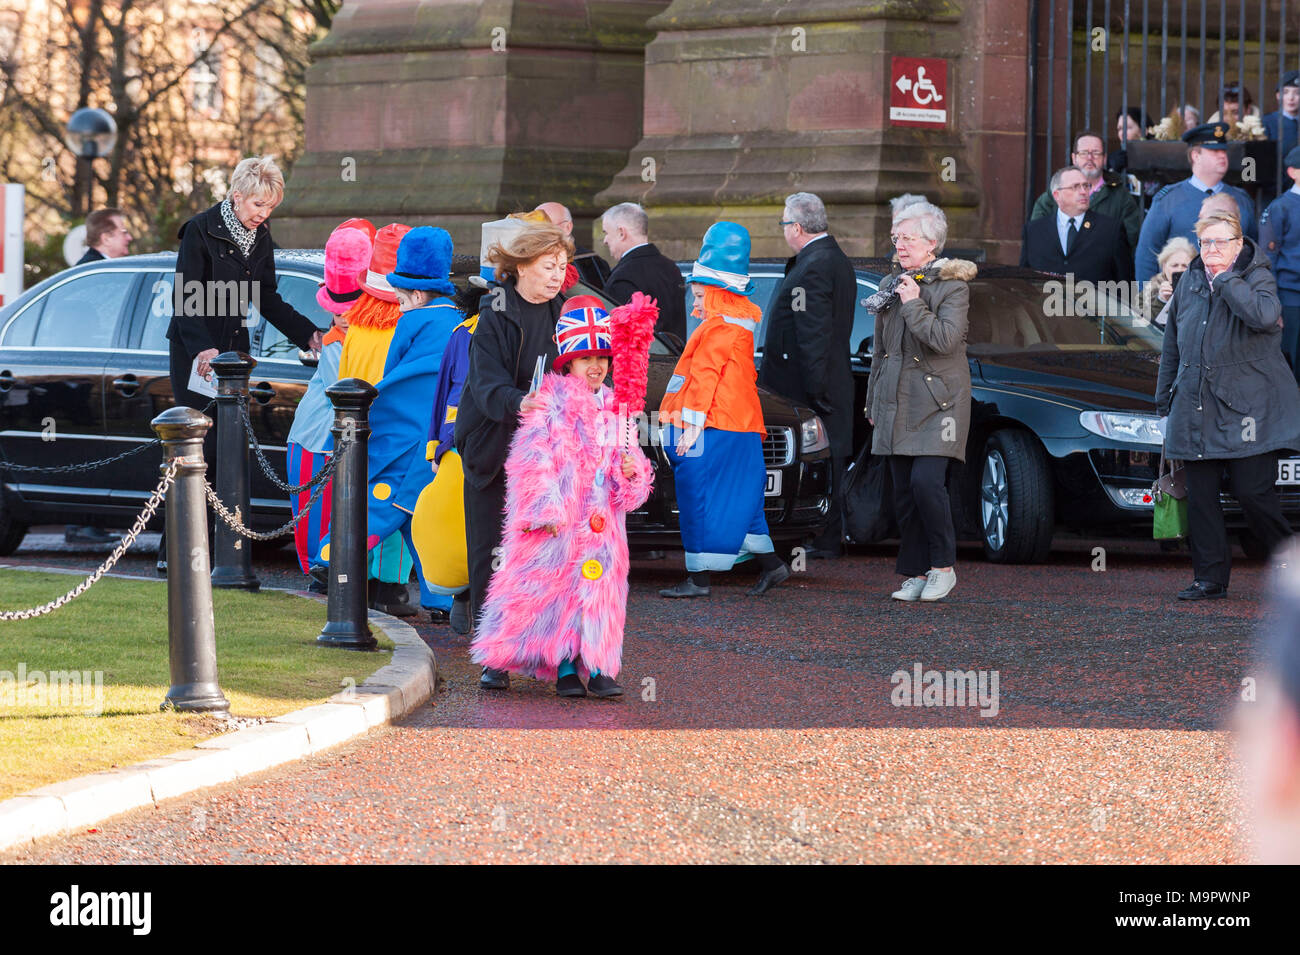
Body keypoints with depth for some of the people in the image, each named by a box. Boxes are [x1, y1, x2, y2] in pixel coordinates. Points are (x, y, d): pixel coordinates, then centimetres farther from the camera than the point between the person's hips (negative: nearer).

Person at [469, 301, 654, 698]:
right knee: (556, 588, -4)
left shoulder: (614, 409, 14)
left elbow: (628, 457, 19)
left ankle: (598, 667, 5)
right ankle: (564, 669, 3)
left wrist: (631, 471, -6)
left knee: (601, 588, 1)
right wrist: (546, 511, -16)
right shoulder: (549, 401, -3)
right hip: (556, 519, -5)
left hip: (603, 520, 5)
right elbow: (531, 460, -9)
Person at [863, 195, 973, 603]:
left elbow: (945, 339, -21)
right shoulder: (891, 285, 13)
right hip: (897, 402, 6)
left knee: (926, 481, -18)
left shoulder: (952, 286, -6)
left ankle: (943, 566, -5)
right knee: (903, 491, 4)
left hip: (937, 402, -6)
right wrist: (873, 404, 21)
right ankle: (915, 573, 11)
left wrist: (914, 305, -16)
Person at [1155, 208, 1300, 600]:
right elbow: (1172, 343, 19)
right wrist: (1165, 398, 20)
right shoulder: (1190, 281, 10)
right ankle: (1210, 578, 11)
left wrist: (1225, 279, -21)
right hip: (1195, 406, 5)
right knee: (1200, 496, 3)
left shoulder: (1256, 279, -5)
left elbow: (1265, 316, -29)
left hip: (1247, 405, -5)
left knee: (1253, 491, -7)